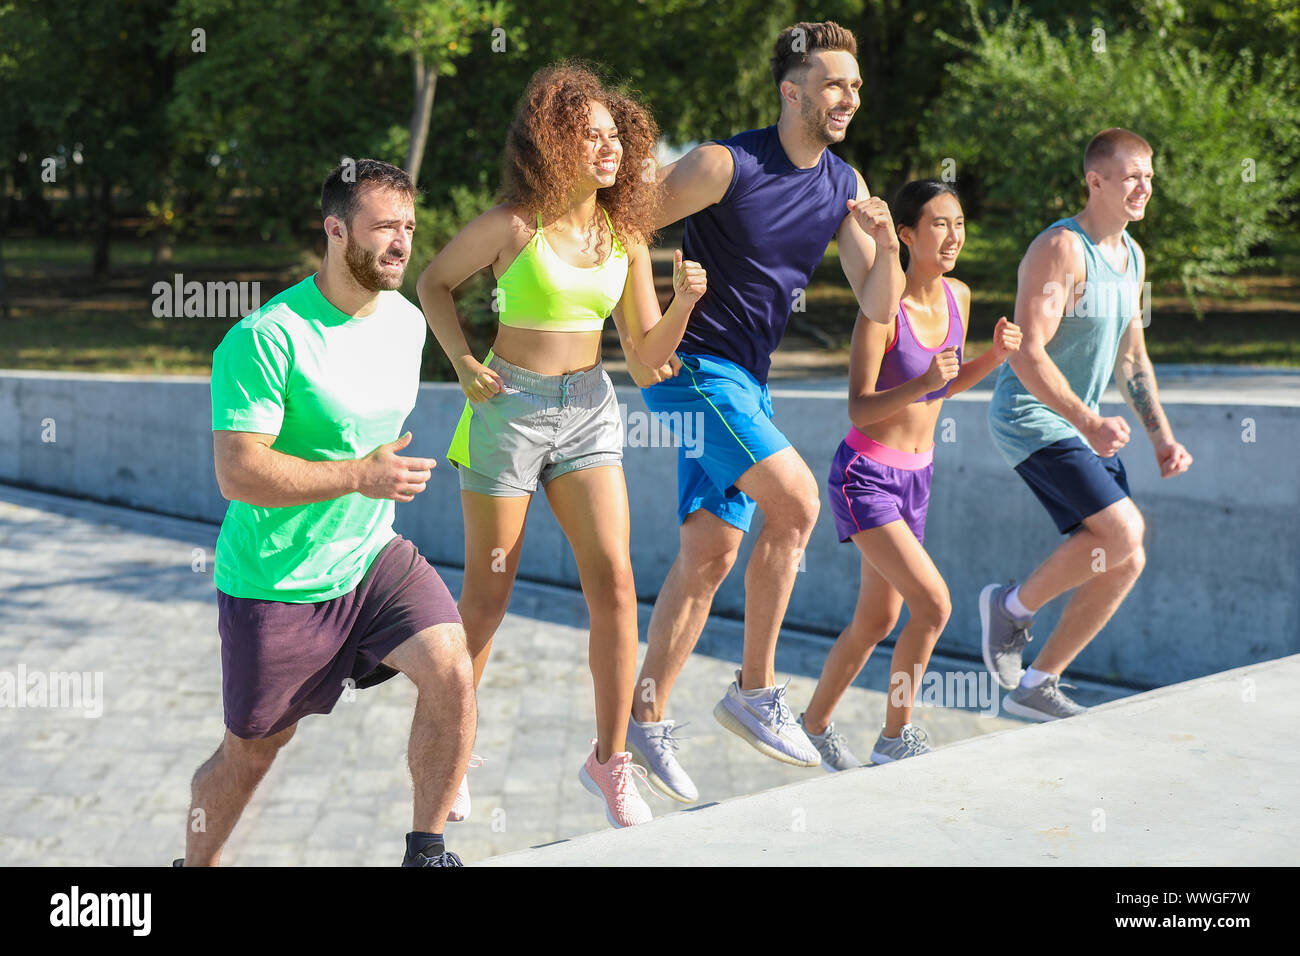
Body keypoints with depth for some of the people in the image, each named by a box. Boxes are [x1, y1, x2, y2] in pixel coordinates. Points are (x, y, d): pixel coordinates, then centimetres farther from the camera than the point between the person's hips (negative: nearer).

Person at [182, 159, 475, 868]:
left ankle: (425, 850, 2)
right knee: (250, 753, 9)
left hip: (373, 558, 5)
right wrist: (359, 477, -28)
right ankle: (194, 865, 37)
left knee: (452, 671, -16)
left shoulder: (407, 321, 3)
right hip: (274, 581, -5)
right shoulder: (267, 338, -21)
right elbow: (237, 472, -25)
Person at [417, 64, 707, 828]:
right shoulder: (515, 225, -9)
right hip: (509, 405, -4)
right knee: (489, 594, 4)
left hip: (589, 407, 4)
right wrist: (462, 361, -8)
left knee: (614, 578, -8)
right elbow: (435, 283, 5)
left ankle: (611, 758, 4)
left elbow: (648, 356, 4)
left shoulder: (625, 236, 4)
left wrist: (685, 303, -13)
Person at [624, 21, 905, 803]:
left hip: (748, 382, 7)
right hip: (693, 365, -7)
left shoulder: (845, 187, 6)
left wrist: (887, 245, -14)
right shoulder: (726, 165, -14)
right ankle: (756, 692, -7)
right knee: (796, 500, -21)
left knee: (712, 552, 4)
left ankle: (647, 721, 13)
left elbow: (879, 308, 5)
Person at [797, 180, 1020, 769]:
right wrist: (920, 383, -35)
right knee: (933, 603, -18)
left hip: (915, 476, 8)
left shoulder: (958, 296, 1)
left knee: (878, 621, 15)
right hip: (865, 476, -7)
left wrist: (997, 355, -2)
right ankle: (895, 738, 0)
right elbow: (858, 411, -20)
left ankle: (815, 724, 35)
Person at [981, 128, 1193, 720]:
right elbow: (1027, 354, -24)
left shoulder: (1132, 256, 11)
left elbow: (1132, 358, 20)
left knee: (1126, 562, 3)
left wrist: (1162, 438, 12)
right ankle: (1013, 606, 0)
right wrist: (1088, 421, -32)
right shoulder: (1061, 248, -17)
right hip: (1030, 421, -9)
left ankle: (1035, 686, 12)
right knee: (1123, 530, -22)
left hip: (1084, 428, 9)